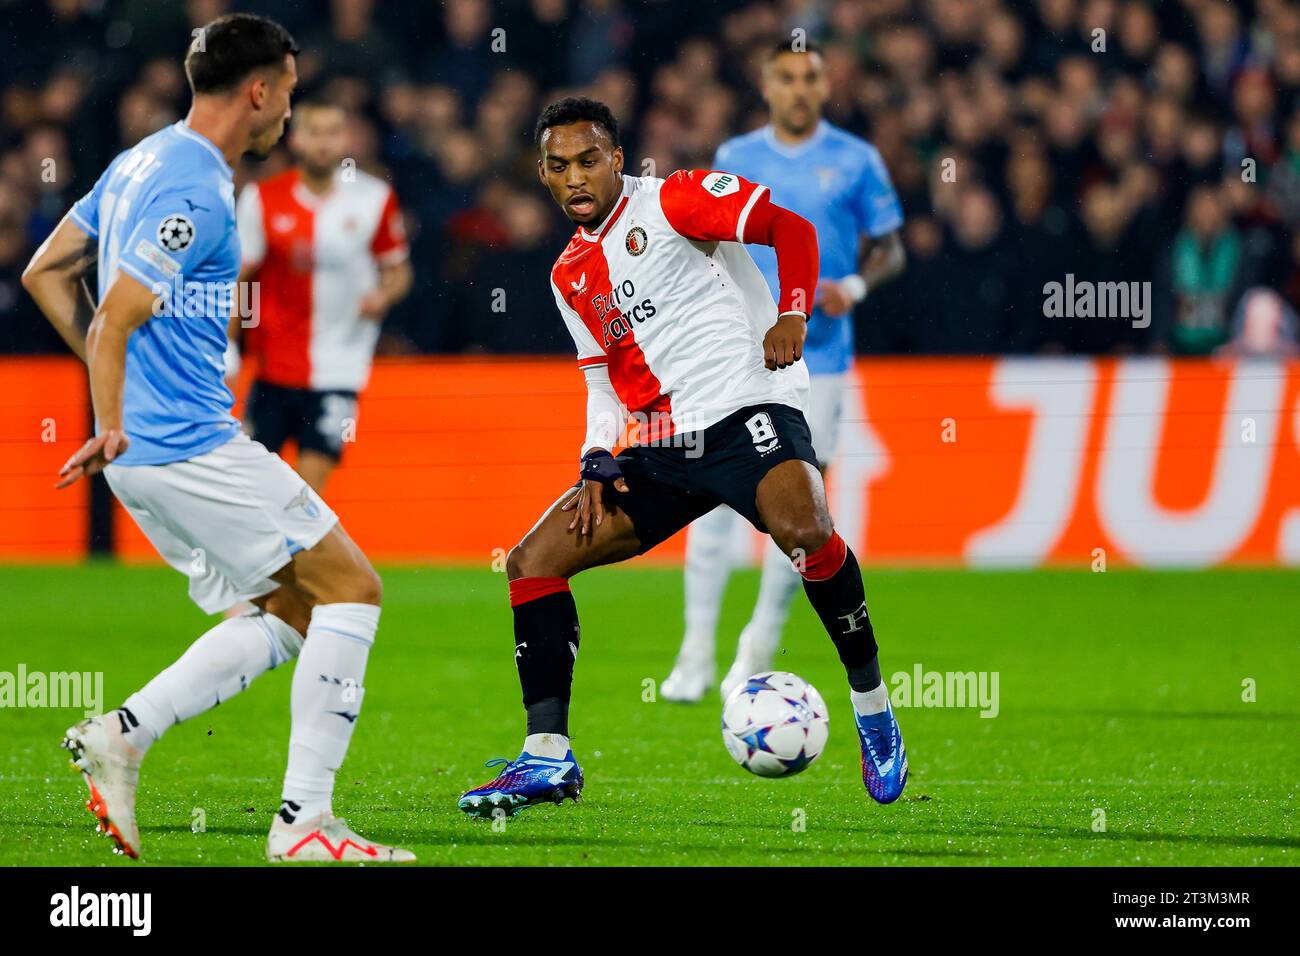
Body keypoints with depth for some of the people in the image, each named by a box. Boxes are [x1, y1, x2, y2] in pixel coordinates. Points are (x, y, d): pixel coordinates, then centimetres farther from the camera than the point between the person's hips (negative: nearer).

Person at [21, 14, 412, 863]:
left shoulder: (142, 163, 14)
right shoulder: (194, 194, -16)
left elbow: (45, 273, 20)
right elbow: (116, 323, -21)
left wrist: (122, 400, 18)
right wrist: (112, 427, -14)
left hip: (146, 448, 10)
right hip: (193, 445, -10)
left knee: (290, 615, 13)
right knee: (351, 588, -4)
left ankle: (123, 733, 2)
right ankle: (304, 819, -7)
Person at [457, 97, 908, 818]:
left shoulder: (672, 200, -1)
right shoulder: (570, 276, 19)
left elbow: (792, 227, -5)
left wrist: (792, 314, -19)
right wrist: (598, 465, 7)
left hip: (744, 407, -7)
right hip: (660, 449, 7)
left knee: (801, 529, -36)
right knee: (533, 561, -2)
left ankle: (871, 705, -18)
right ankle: (548, 758, 0)